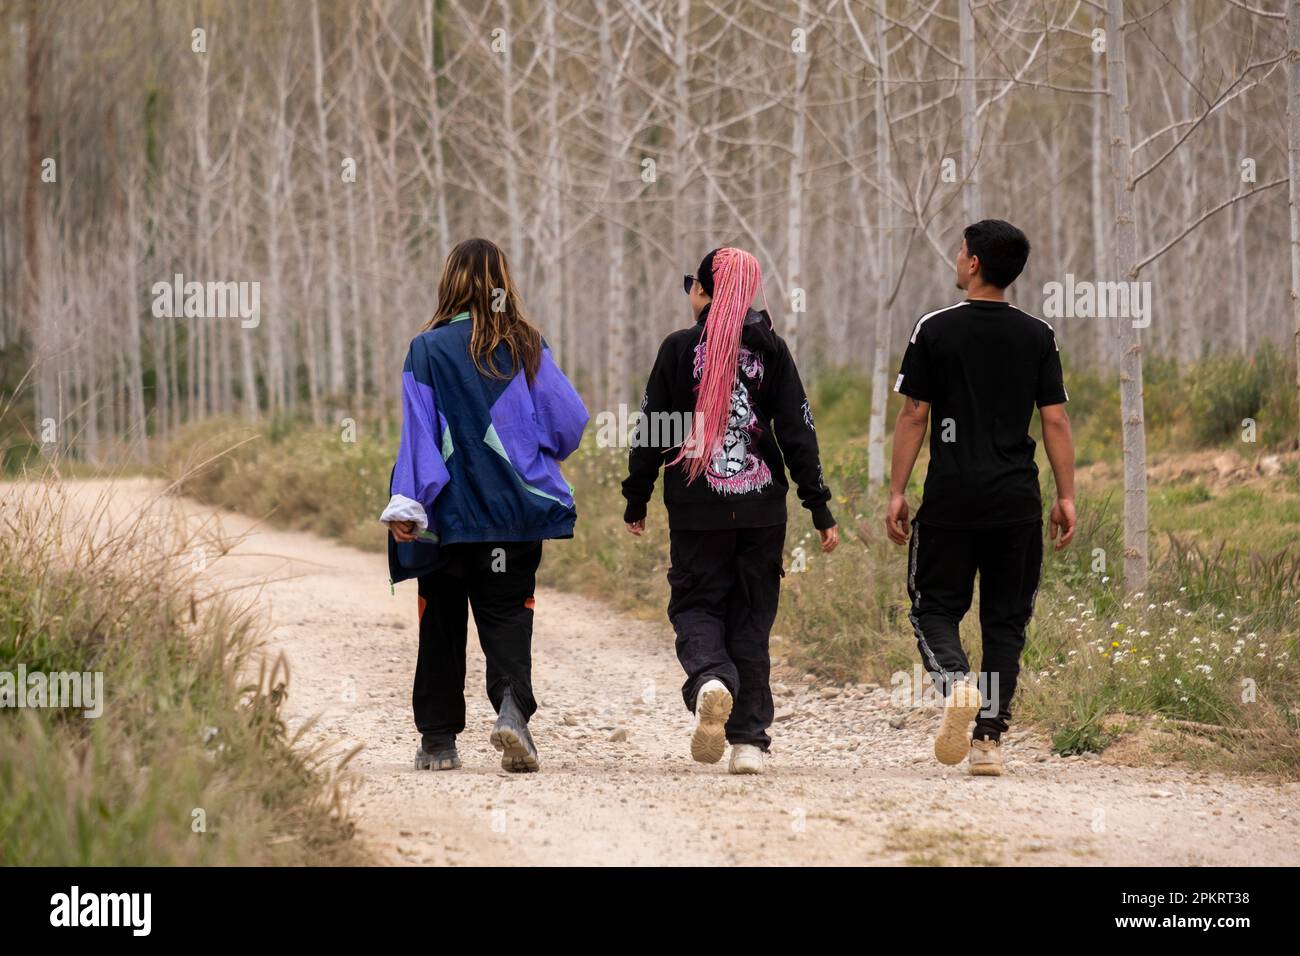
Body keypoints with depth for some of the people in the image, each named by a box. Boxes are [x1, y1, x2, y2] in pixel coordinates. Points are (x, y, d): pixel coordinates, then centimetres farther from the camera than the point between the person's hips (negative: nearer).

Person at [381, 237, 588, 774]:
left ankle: (437, 739, 14)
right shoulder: (527, 347, 1)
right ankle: (513, 706, -23)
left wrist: (406, 503, -10)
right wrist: (545, 458, 22)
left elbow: (417, 431, -9)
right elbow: (570, 420, 1)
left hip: (448, 511, -1)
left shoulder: (427, 351, -4)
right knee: (508, 616, 3)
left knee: (442, 624, 11)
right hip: (517, 508, 1)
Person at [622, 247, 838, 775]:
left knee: (695, 604, 9)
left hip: (696, 509, -2)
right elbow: (798, 431, 1)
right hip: (762, 508, 2)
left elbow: (652, 431, 0)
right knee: (752, 616, 9)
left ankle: (710, 681, -23)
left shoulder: (680, 349, -2)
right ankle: (749, 740, 5)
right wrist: (820, 509, 4)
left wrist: (635, 501, 11)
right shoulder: (771, 350, 3)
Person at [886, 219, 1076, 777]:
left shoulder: (935, 330, -2)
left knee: (935, 607, 9)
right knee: (1005, 618, 9)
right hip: (1017, 499, 2)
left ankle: (956, 682, -21)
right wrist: (1066, 496, 8)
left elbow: (913, 416, -2)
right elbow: (1055, 421, 2)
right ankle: (989, 740, 4)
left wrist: (897, 492, 4)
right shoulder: (1037, 336, 4)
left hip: (951, 494, -2)